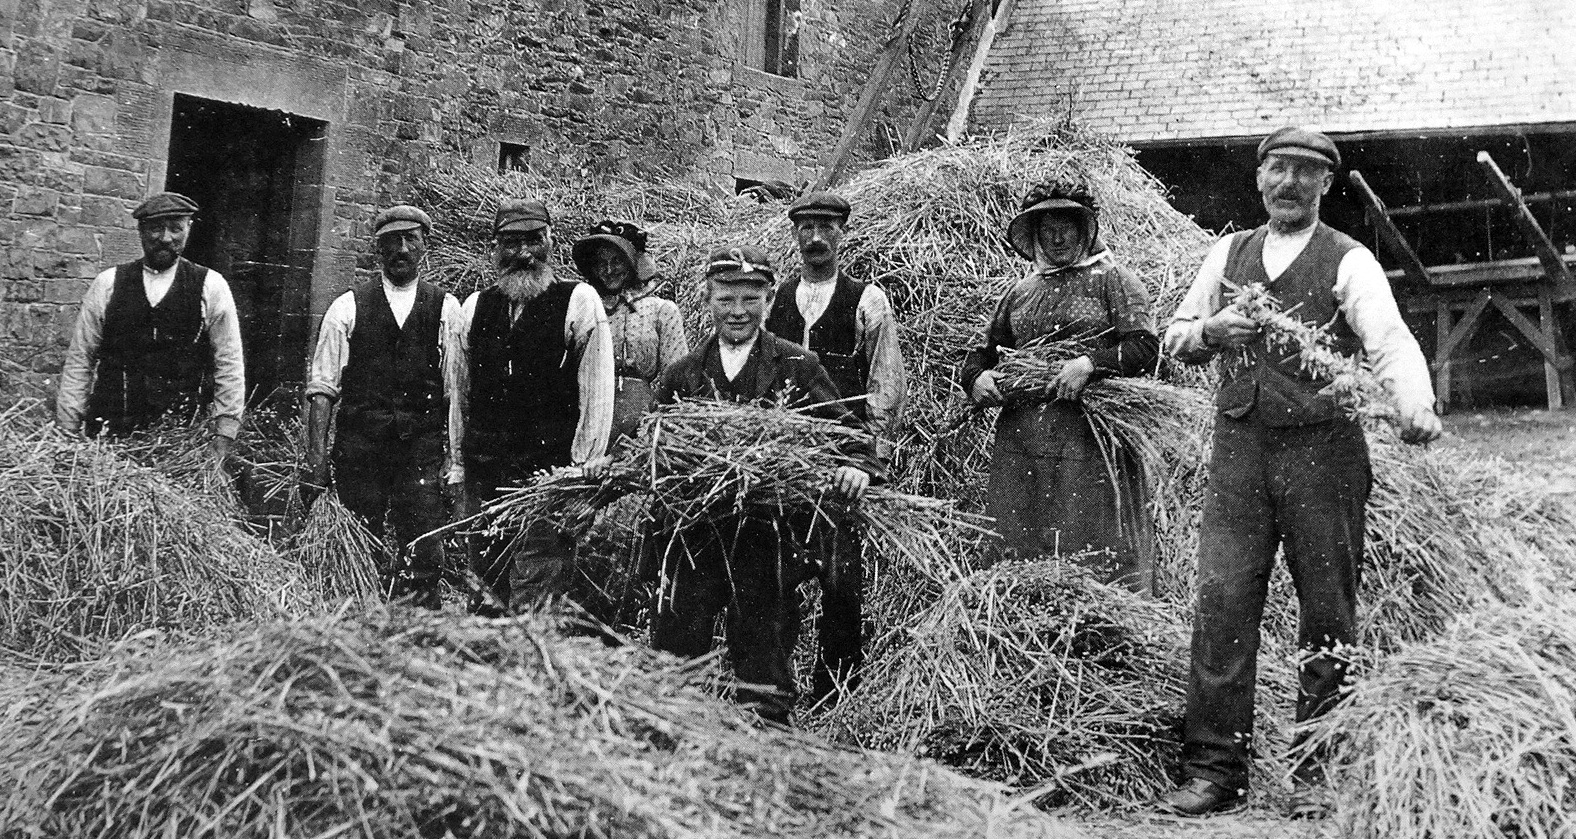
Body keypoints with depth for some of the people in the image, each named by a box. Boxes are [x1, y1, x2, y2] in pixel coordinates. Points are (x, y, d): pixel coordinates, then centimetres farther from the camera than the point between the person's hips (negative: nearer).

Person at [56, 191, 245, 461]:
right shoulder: (107, 284, 6)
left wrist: (224, 435, -5)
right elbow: (79, 359, 7)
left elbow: (229, 366, 1)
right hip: (110, 426, 1)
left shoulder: (211, 286, 2)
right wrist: (67, 432, 3)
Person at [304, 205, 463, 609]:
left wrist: (455, 460, -7)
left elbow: (457, 390, 0)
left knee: (424, 557, -6)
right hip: (359, 449, 1)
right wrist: (316, 458, -3)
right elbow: (321, 387, 4)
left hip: (423, 450, 0)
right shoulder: (348, 306, 7)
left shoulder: (446, 309, 6)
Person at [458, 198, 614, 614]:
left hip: (551, 471, -5)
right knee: (486, 593, 10)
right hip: (485, 478, 5)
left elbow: (597, 393, -5)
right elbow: (460, 392, 17)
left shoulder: (578, 300, -1)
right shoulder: (475, 306, 12)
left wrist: (582, 473, -9)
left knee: (534, 596, -9)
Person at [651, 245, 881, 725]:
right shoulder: (681, 377, 12)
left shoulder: (797, 368, 5)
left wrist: (860, 466, -20)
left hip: (769, 539, -2)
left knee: (765, 667, 7)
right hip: (693, 536, 2)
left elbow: (843, 429, 0)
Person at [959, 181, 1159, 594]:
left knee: (1098, 552, -4)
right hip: (1019, 440, 5)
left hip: (1088, 439, -4)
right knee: (1018, 551, 4)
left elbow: (1146, 347, -4)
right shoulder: (1021, 292, 19)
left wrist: (1090, 363, -18)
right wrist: (975, 377, 1)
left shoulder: (1111, 279, 6)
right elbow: (984, 351, 24)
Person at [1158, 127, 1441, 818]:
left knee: (1328, 615, 4)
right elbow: (1173, 339, 18)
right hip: (1239, 449, 3)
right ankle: (1215, 770, 3)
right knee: (1221, 603, -4)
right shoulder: (1229, 253, 15)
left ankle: (1318, 775, 16)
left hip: (1323, 450, -2)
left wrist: (1416, 405, -33)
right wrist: (1210, 331, -5)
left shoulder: (1348, 261, 2)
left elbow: (1390, 340, -13)